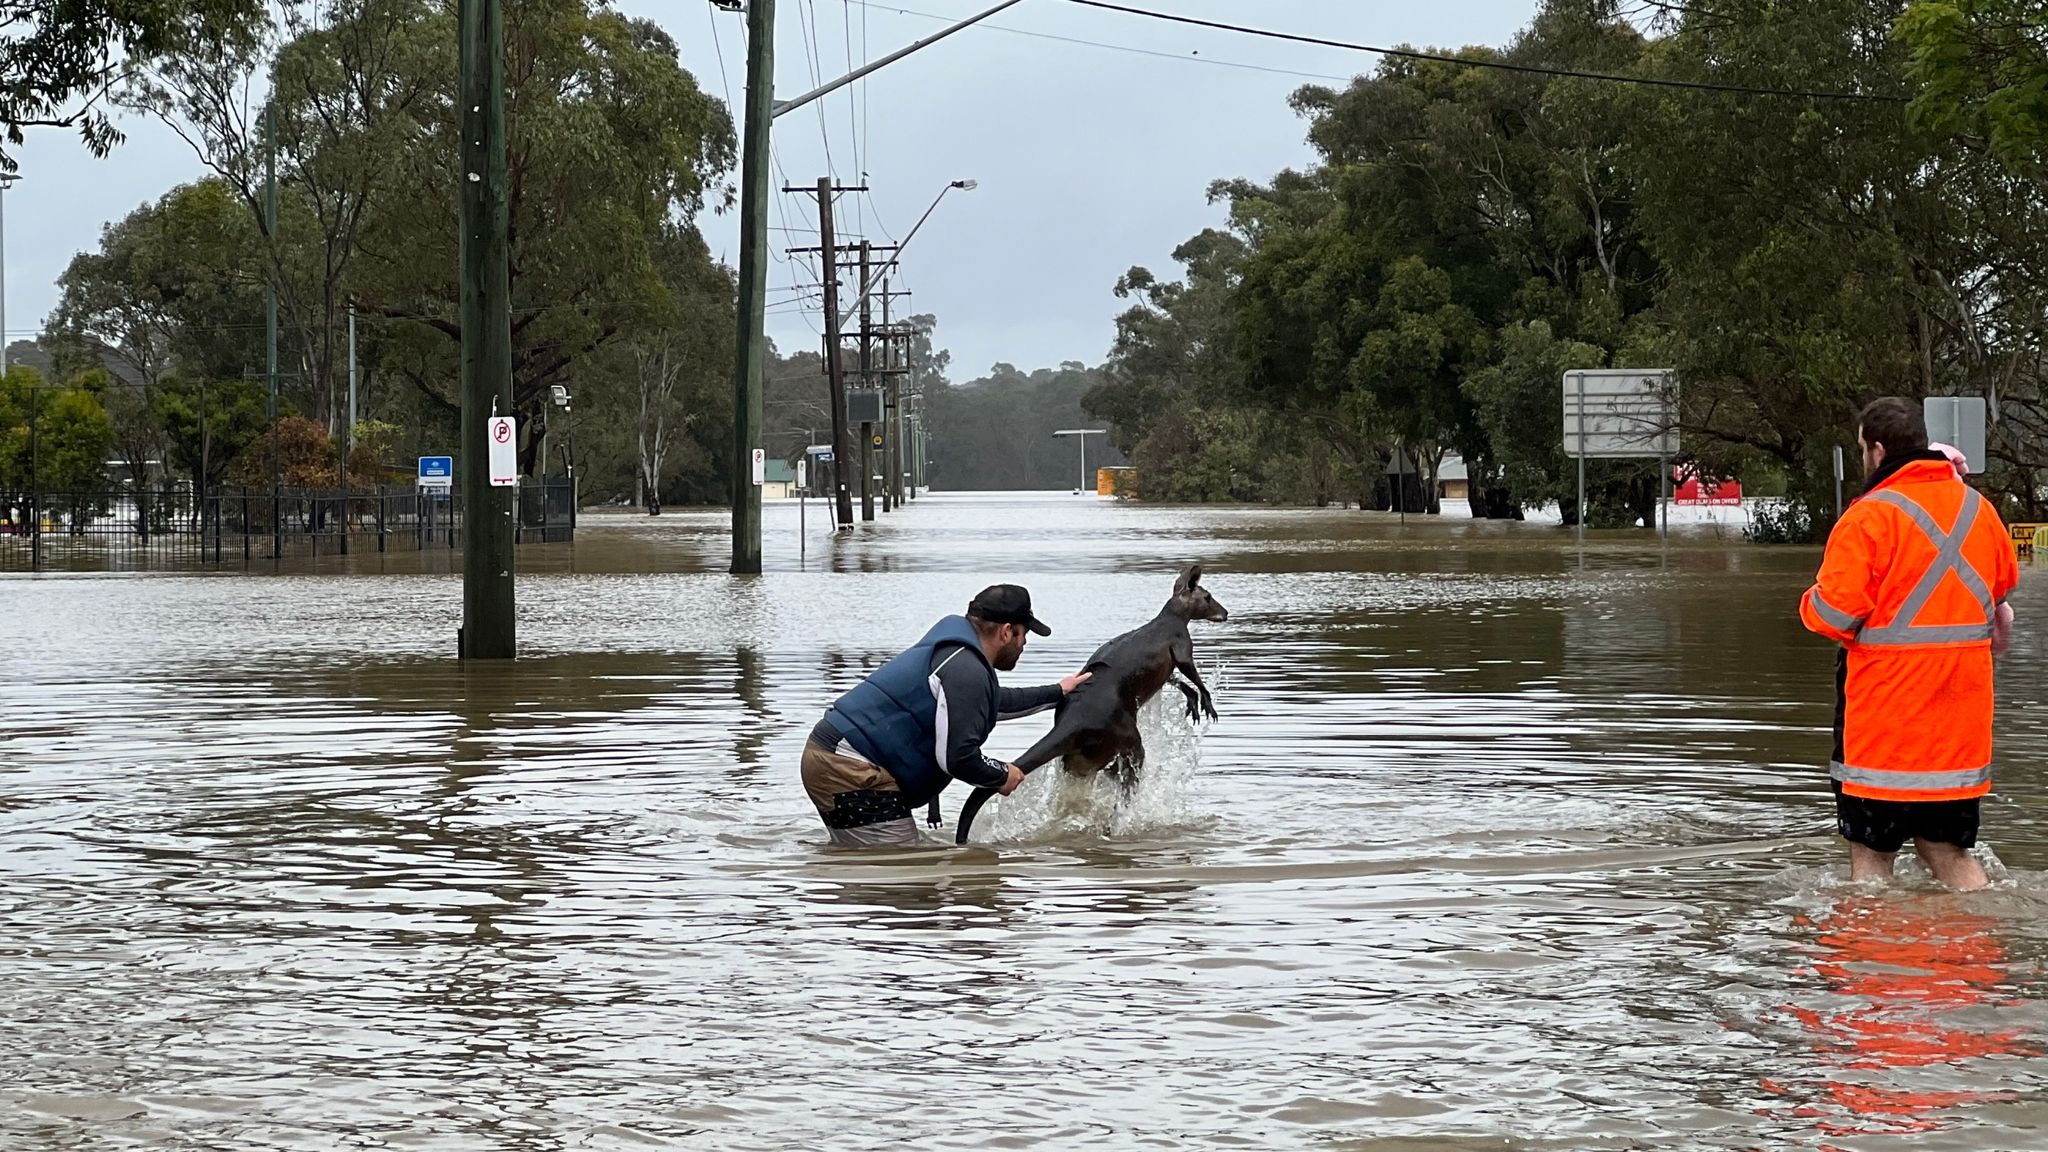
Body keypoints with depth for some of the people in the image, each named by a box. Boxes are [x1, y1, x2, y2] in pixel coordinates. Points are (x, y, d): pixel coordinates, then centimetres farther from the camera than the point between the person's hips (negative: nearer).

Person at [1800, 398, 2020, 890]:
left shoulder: (1870, 516, -14)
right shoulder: (1977, 508, 8)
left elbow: (1833, 612, -17)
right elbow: (2004, 585, 23)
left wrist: (1811, 603, 5)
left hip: (1886, 709, -6)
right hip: (1959, 718, 6)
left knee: (1870, 852, 3)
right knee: (1947, 849, 14)